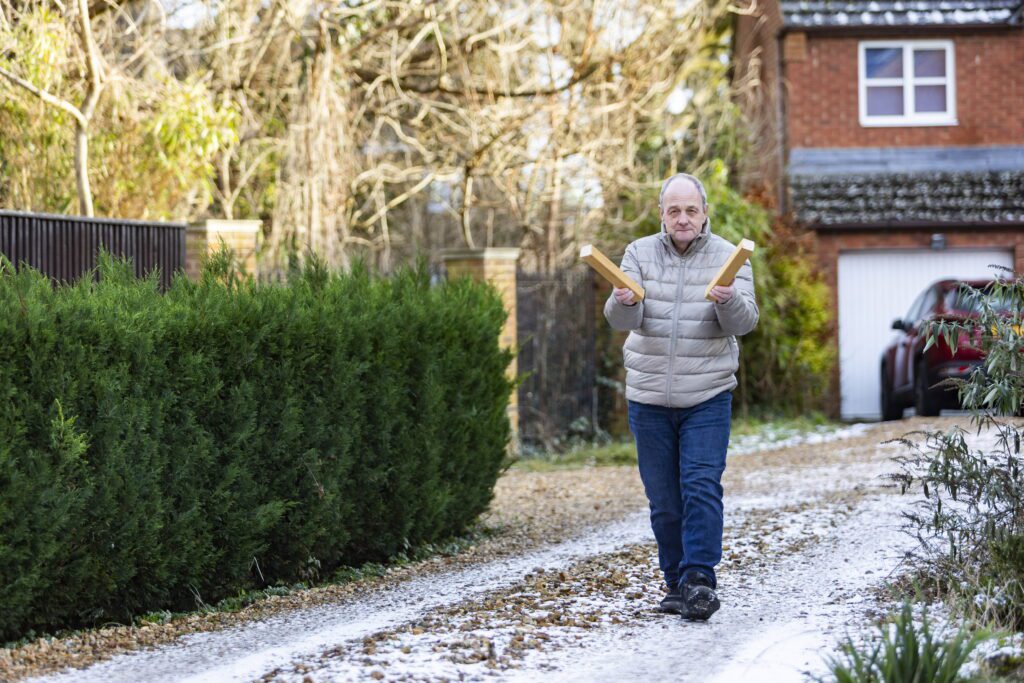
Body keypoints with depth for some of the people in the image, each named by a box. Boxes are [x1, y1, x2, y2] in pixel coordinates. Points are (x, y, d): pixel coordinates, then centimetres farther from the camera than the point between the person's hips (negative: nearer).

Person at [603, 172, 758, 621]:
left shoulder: (727, 257, 0)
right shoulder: (640, 253, 2)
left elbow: (744, 323, -11)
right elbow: (624, 321, -10)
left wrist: (729, 301, -34)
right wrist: (624, 302, -34)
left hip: (707, 397, -2)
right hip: (649, 397, 2)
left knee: (701, 488, -13)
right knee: (663, 500, 7)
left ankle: (700, 582, -14)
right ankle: (677, 584, 16)